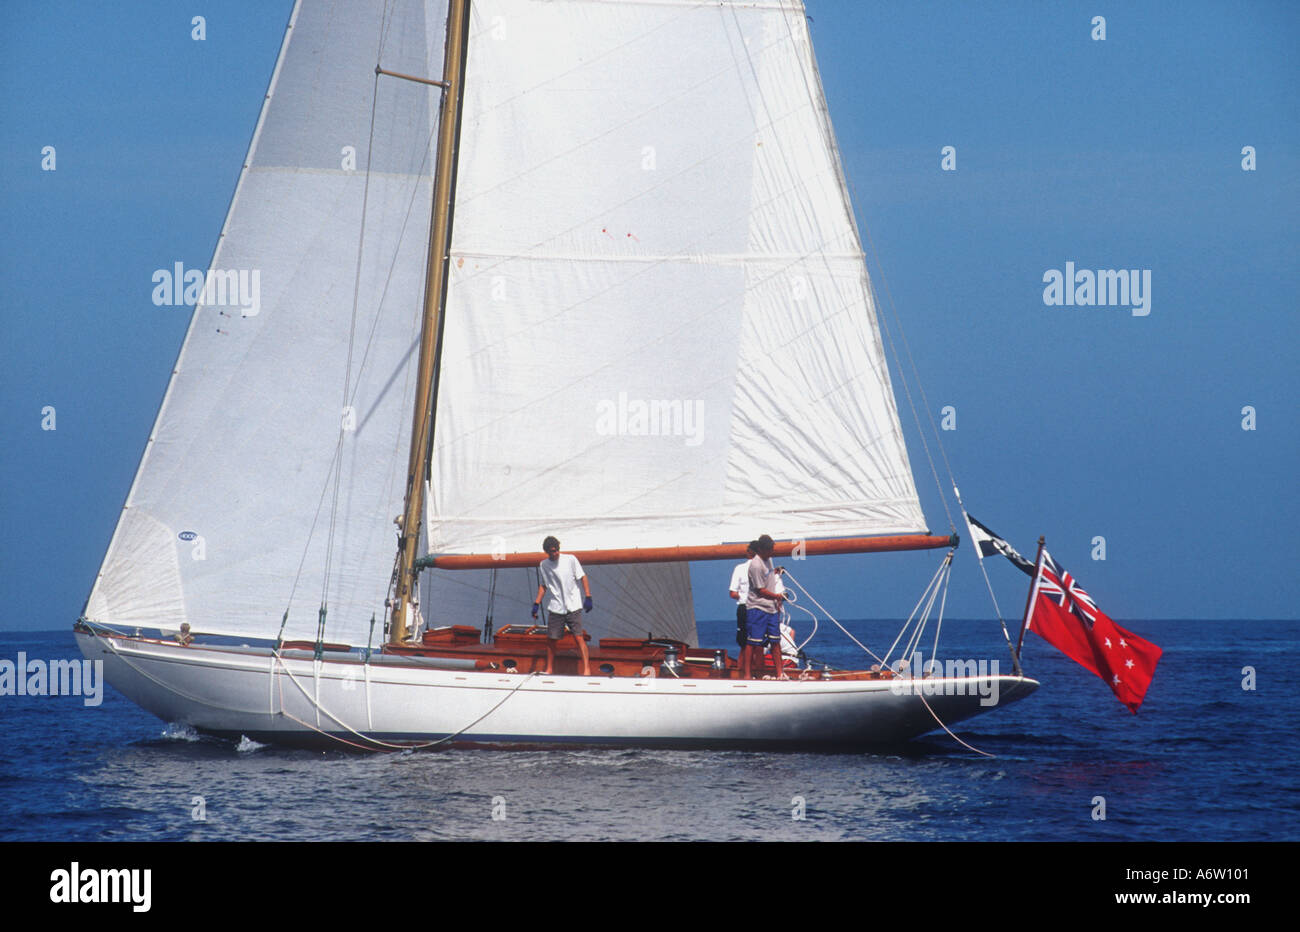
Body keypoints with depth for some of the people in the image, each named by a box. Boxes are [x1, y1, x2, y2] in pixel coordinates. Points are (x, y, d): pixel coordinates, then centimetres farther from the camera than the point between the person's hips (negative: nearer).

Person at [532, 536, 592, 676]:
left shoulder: (570, 559, -3)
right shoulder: (544, 565, 6)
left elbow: (583, 577, 1)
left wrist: (588, 597, -6)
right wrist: (536, 603, 10)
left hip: (573, 606, -3)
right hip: (555, 608, 3)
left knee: (579, 637, -10)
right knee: (551, 639, 4)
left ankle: (587, 669, -12)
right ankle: (549, 669, 18)